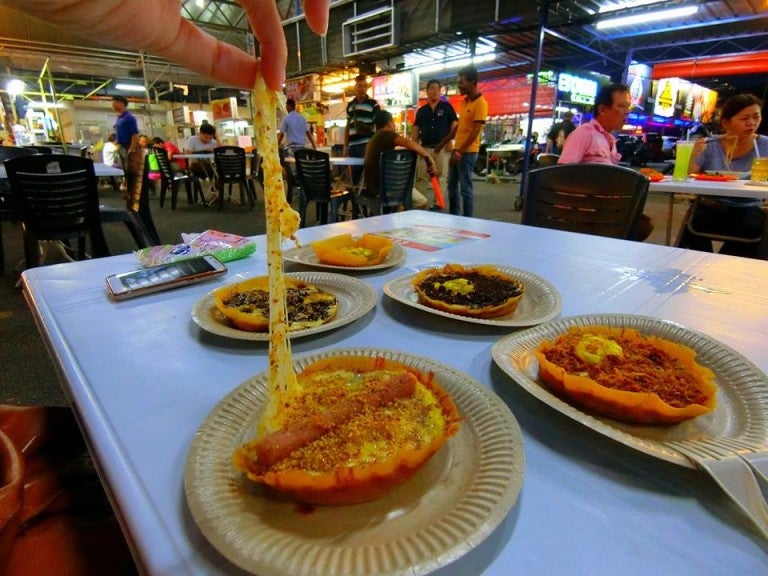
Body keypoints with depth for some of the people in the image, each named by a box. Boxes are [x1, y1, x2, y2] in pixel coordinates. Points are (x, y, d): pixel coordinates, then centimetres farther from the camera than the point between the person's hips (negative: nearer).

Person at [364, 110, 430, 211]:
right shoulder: (386, 134, -11)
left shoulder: (373, 139, 19)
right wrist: (427, 156, -19)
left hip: (373, 186, 10)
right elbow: (408, 143, -29)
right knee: (422, 202, 1)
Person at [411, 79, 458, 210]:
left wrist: (450, 141, -11)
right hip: (425, 148, 3)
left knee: (441, 176, 1)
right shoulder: (421, 110, 13)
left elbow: (454, 125, 1)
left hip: (442, 148, -2)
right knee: (421, 177, 2)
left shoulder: (446, 107, 5)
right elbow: (416, 129, 12)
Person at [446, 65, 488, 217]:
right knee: (452, 185, 14)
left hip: (468, 152, -9)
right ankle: (453, 217, 24)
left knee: (465, 188, -3)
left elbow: (475, 131, -18)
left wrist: (460, 152, -20)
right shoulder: (464, 101, 14)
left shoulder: (480, 103, -12)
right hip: (457, 150, 9)